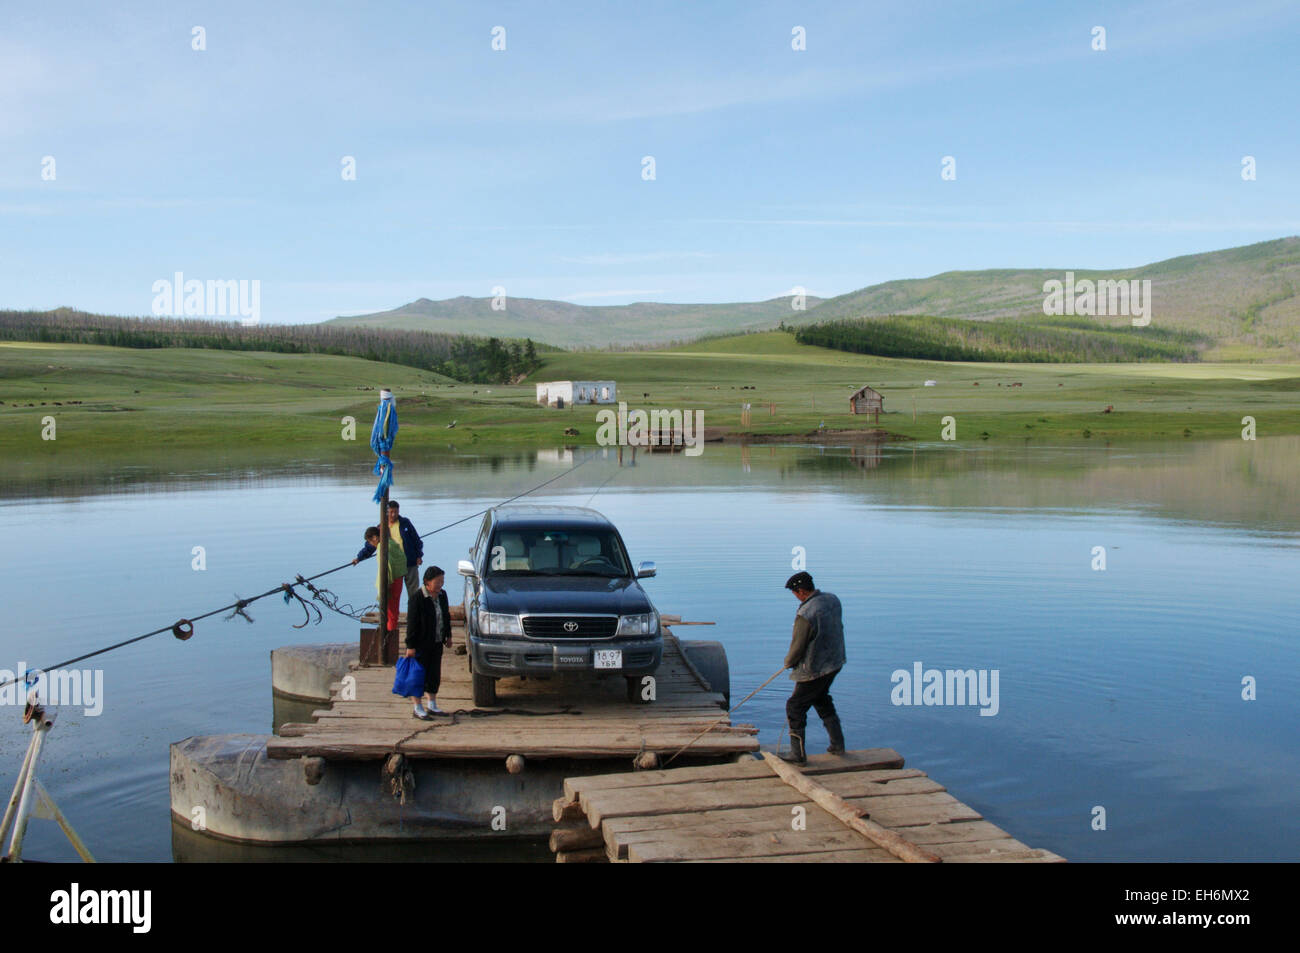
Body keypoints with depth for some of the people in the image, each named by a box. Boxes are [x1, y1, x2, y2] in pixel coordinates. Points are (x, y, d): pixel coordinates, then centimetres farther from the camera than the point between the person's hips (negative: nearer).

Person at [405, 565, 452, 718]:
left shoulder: (442, 595, 4)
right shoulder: (417, 599, -19)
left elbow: (446, 616, 17)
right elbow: (411, 623, -17)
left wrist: (448, 635, 18)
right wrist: (410, 646, -17)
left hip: (437, 643, 7)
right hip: (421, 645, -7)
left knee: (434, 675, 15)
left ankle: (432, 705, 27)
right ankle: (417, 708, 13)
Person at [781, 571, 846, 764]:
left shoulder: (805, 614, -27)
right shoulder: (833, 600, -2)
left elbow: (798, 646, -19)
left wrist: (789, 661, 3)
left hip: (814, 669, -8)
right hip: (835, 662, 8)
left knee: (795, 707, 6)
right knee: (821, 699, 28)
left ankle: (798, 754, 10)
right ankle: (837, 744, 31)